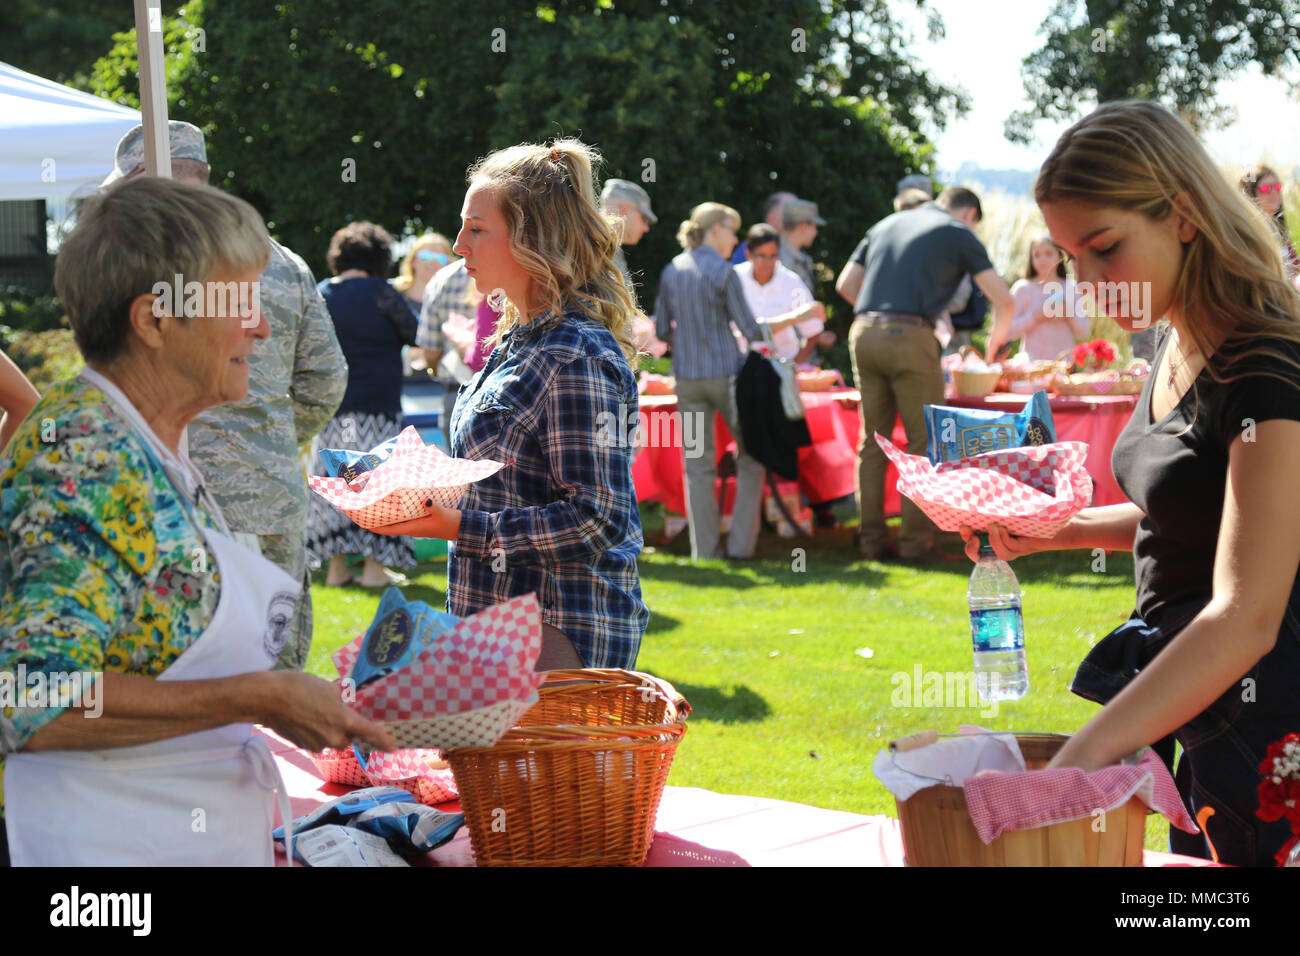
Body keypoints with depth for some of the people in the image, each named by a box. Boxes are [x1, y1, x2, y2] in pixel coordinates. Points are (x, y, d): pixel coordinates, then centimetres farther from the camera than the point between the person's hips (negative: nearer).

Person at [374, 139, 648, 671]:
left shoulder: (575, 359, -17)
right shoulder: (519, 341, 14)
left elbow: (598, 519, -21)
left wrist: (463, 528, -22)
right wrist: (429, 497, 9)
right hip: (503, 621, 9)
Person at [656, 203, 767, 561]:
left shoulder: (671, 271, 5)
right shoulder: (723, 272, -10)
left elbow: (662, 330, 9)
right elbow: (749, 329, -8)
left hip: (687, 378, 5)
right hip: (725, 374, -4)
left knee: (698, 465, 7)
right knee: (750, 457, 10)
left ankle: (704, 549, 4)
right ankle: (741, 543, 5)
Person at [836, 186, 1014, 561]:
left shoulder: (886, 225, 22)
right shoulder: (959, 234, 8)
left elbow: (845, 284, 19)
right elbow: (1002, 298, 4)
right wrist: (996, 340, 22)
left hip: (864, 332, 5)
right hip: (909, 337, -5)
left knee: (873, 438, 11)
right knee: (924, 442, 1)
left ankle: (871, 539, 11)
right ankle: (916, 541, -1)